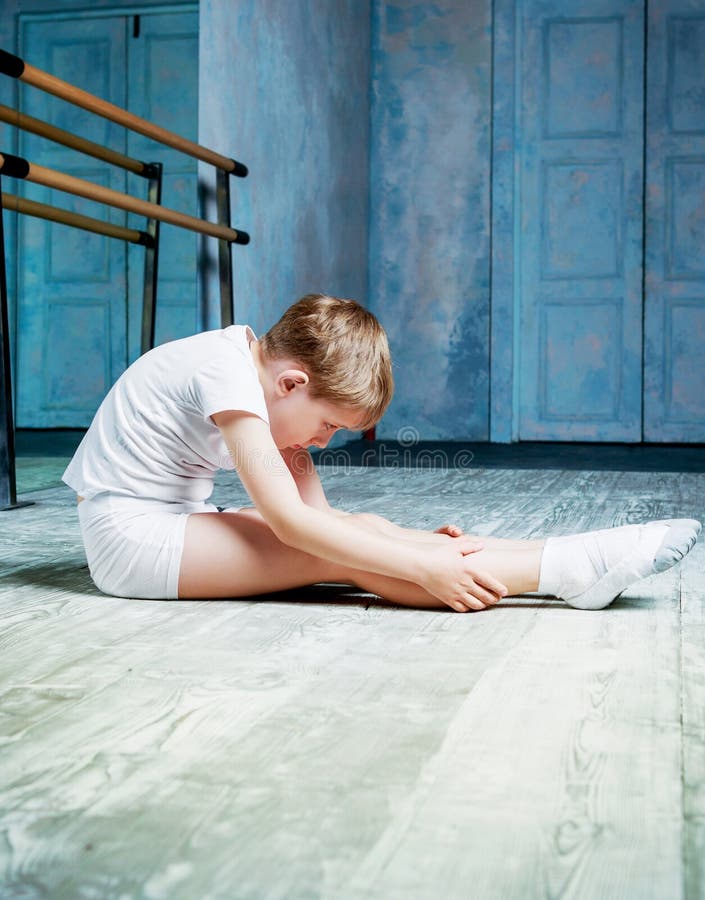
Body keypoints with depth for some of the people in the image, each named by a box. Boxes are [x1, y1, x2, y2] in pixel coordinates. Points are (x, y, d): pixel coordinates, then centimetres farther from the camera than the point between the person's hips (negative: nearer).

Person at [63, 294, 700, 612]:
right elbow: (290, 522, -30)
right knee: (341, 554, -24)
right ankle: (574, 570, -29)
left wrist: (422, 545, -12)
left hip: (175, 522, 9)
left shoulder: (268, 385, 4)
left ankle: (536, 555, -15)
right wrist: (421, 565, -31)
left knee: (367, 528, -11)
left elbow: (316, 510, 0)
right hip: (129, 534, -9)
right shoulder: (227, 371, -23)